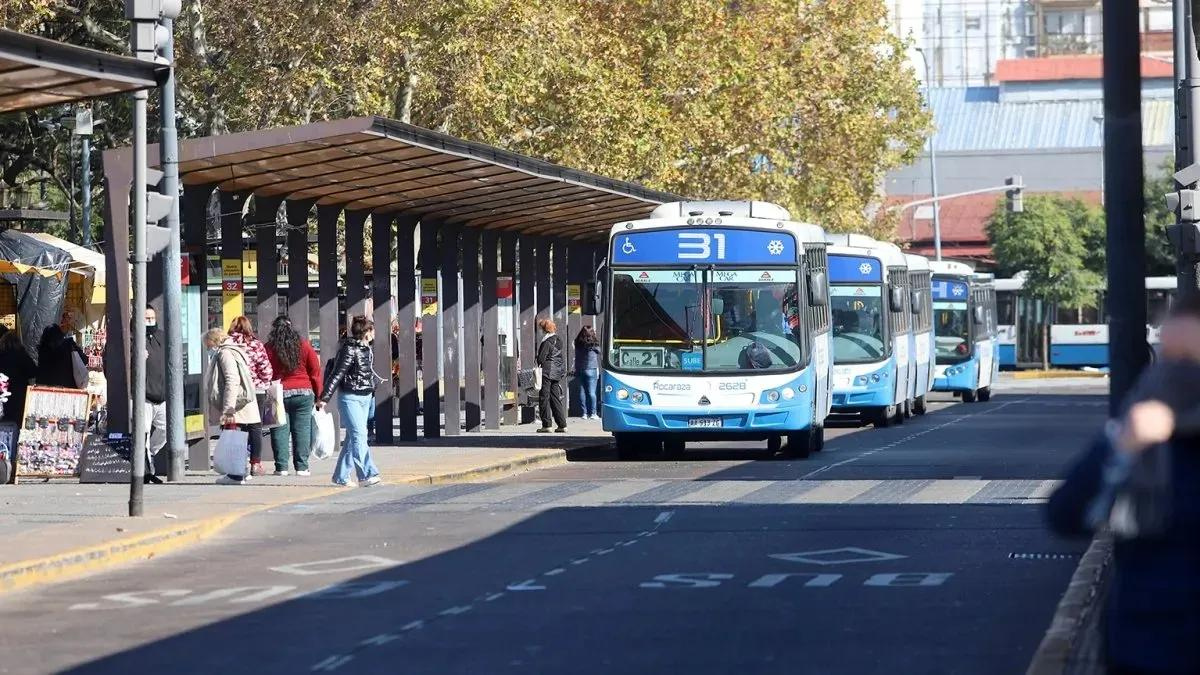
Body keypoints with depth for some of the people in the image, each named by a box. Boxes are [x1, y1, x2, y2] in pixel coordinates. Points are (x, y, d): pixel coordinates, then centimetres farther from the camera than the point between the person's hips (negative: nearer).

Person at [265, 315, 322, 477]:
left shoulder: (269, 348, 0)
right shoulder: (304, 345, 3)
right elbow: (315, 372, 4)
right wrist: (318, 395, 10)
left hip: (279, 395, -1)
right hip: (304, 393, 1)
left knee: (280, 430, 3)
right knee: (302, 429, 4)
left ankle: (281, 467, 0)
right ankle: (301, 467, 3)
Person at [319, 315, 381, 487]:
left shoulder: (367, 349, 10)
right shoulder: (349, 350, -16)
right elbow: (337, 375, -18)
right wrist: (324, 397, -20)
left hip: (365, 398, 9)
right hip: (350, 398, -9)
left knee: (353, 437, 10)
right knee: (359, 435, -15)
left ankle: (341, 476, 16)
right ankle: (366, 475, -19)